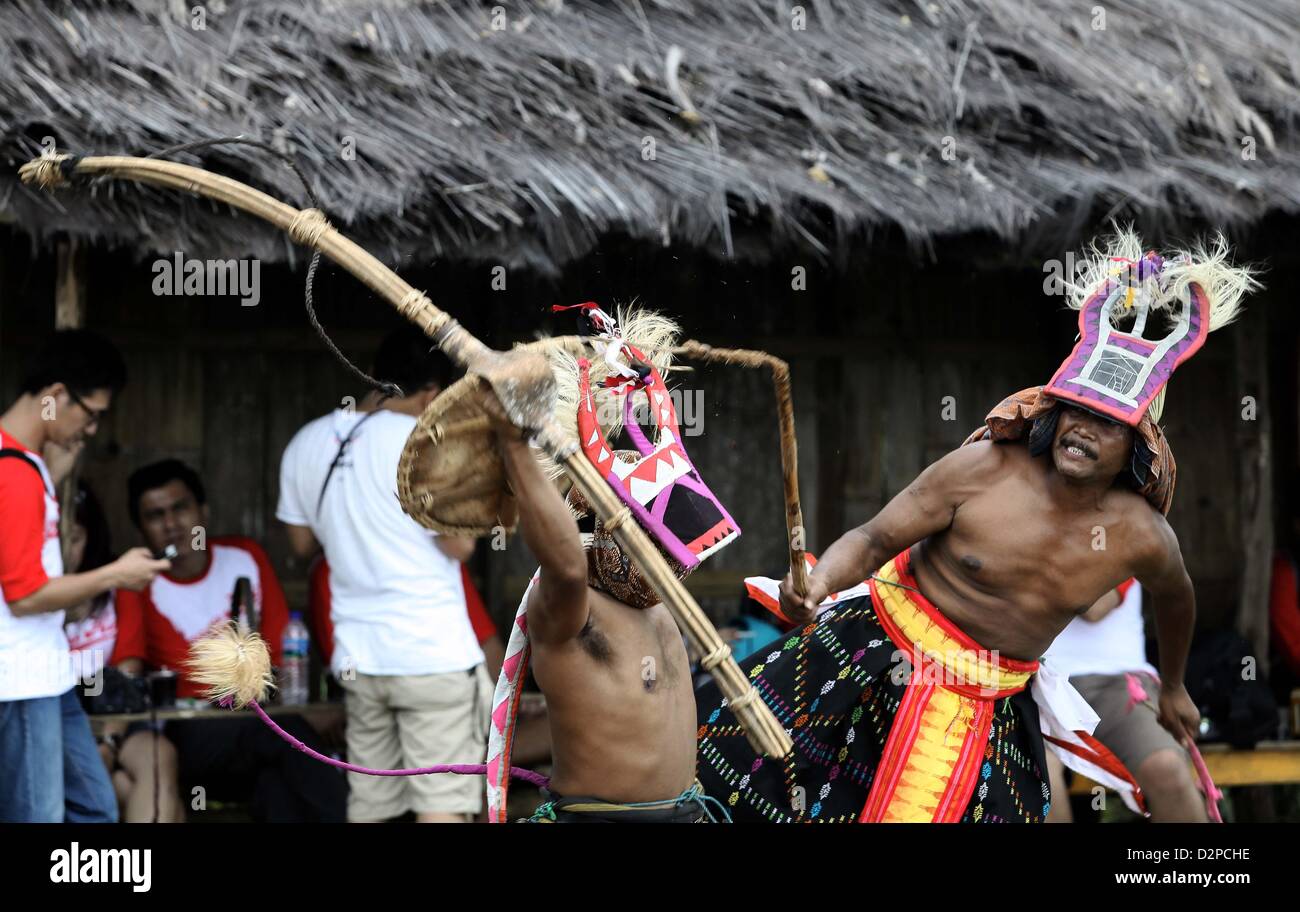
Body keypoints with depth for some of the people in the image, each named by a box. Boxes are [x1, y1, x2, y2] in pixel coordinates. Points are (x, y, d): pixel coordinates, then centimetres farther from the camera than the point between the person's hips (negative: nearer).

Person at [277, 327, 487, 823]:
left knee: (368, 805, 11)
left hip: (358, 655, 6)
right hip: (434, 652, -6)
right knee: (443, 802, -4)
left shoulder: (306, 445, 8)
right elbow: (459, 543, -11)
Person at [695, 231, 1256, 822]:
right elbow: (873, 538, -16)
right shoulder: (984, 469, -19)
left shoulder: (1141, 535, -11)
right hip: (884, 651, -2)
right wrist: (819, 583, -38)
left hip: (990, 701, 2)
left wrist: (1173, 687, 29)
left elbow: (1175, 596, 13)